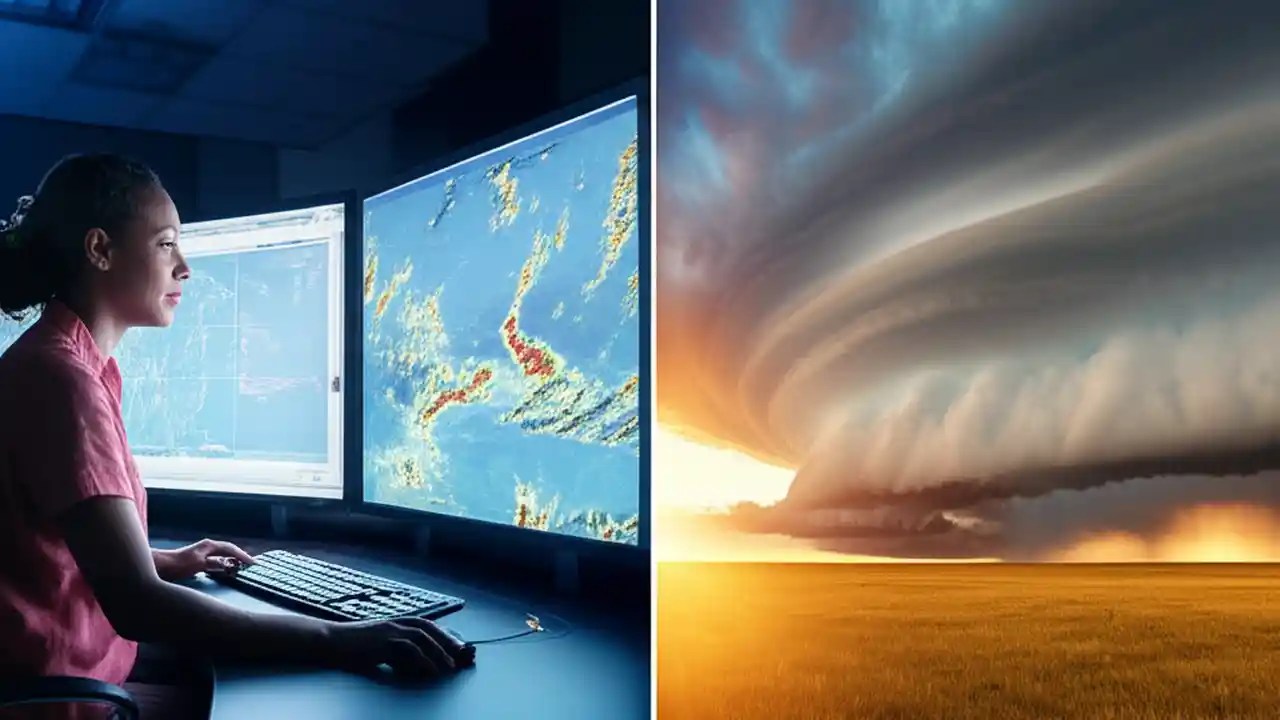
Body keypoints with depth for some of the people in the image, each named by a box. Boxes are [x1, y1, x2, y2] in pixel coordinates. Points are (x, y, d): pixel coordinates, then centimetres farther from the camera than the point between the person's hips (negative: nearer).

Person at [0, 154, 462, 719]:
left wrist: (168, 562, 11)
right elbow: (137, 604, -30)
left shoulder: (52, 361, 10)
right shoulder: (62, 377, -21)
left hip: (66, 672, 9)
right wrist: (337, 642, -32)